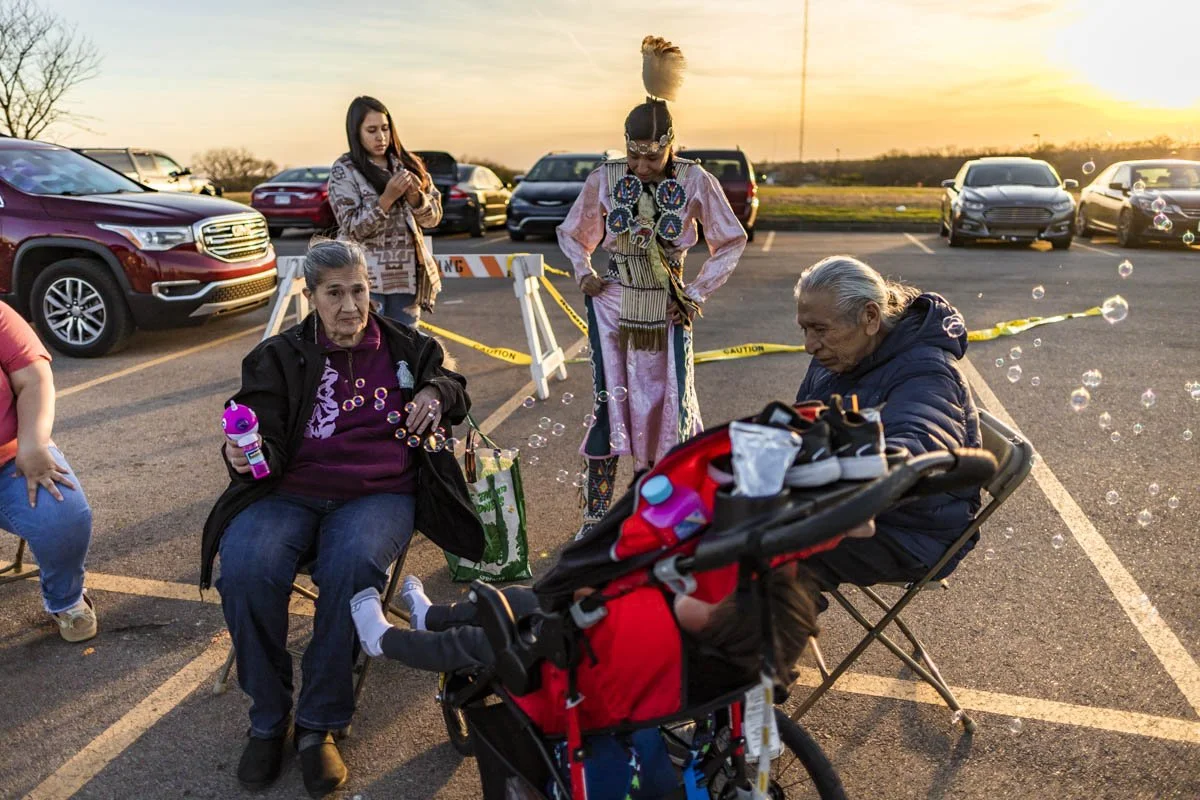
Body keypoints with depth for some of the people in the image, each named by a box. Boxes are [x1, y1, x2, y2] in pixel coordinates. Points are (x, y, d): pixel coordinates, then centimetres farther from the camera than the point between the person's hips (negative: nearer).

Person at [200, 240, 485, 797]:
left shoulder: (405, 347, 17)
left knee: (352, 566, -34)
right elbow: (265, 444, 4)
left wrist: (436, 395, 4)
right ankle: (267, 718, -7)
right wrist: (247, 454, -22)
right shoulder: (279, 357, 12)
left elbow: (453, 386, 29)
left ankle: (320, 725, -14)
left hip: (379, 493, 0)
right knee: (245, 568, -30)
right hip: (290, 493, 1)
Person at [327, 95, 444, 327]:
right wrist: (388, 197, -20)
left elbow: (433, 218, 6)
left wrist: (415, 195, -14)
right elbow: (352, 229, -12)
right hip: (365, 279, -4)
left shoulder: (407, 164, 8)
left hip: (407, 276, 4)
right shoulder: (343, 170, -5)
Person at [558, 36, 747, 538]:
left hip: (667, 311, 1)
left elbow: (732, 241, 4)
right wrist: (584, 273, -5)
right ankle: (595, 515, 3)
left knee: (666, 404, 5)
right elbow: (571, 233, 13)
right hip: (612, 307, 0)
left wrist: (698, 293, -2)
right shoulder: (604, 180, -3)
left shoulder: (695, 182, -6)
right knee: (610, 402, -5)